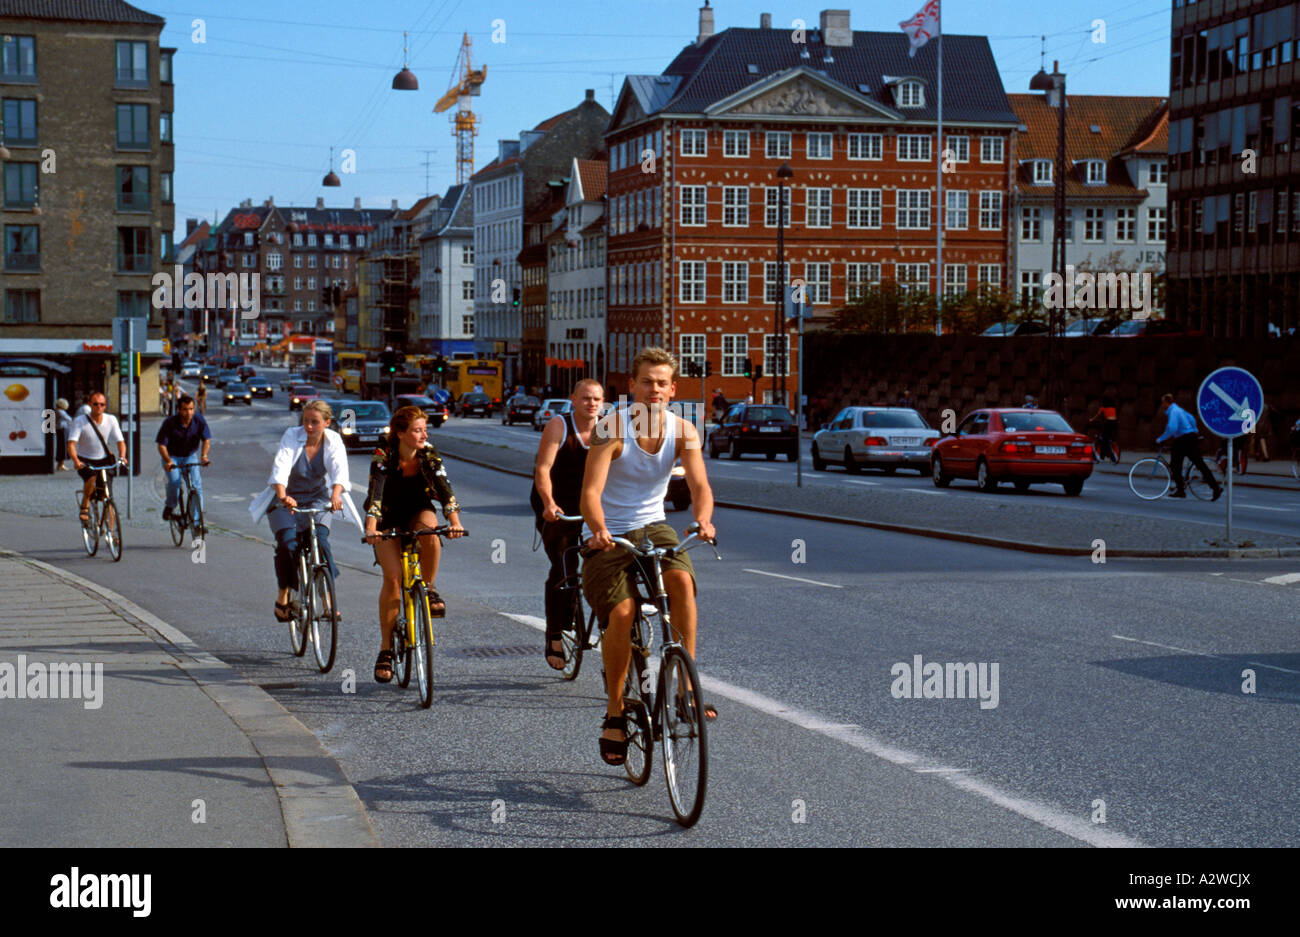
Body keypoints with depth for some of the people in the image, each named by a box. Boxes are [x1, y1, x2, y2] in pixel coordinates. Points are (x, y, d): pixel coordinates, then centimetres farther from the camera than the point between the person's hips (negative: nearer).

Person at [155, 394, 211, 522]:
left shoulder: (199, 421, -14)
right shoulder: (169, 423, -21)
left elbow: (206, 440, -16)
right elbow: (161, 445, -20)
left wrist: (204, 455, -37)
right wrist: (168, 461, -38)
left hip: (190, 456, 2)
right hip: (172, 457, -2)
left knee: (196, 482, -17)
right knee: (175, 482, -25)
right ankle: (169, 507, 3)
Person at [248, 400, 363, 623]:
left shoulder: (333, 441, -11)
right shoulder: (292, 436, -17)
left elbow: (340, 470, -27)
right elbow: (280, 467, -31)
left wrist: (335, 495, -49)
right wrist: (282, 496, -51)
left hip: (317, 498, 1)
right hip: (286, 498, -1)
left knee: (320, 540, -22)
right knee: (287, 543, -22)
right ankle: (282, 599, -3)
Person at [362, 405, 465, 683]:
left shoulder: (429, 454, -14)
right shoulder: (383, 457, -21)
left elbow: (444, 488, -24)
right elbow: (375, 493, -34)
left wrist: (454, 520, -41)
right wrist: (371, 528, -51)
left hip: (418, 513, 2)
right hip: (389, 521, -2)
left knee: (429, 528, -36)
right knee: (392, 577, -20)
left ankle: (429, 589, -13)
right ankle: (386, 649, -12)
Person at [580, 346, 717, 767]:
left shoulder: (682, 430, -6)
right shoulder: (612, 428, -16)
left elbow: (699, 484, -16)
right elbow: (591, 489, -25)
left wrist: (703, 519, -38)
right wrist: (598, 528, -45)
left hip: (652, 526, 3)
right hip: (609, 534, -3)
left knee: (682, 579, -28)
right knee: (622, 612, -22)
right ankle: (615, 711, -2)